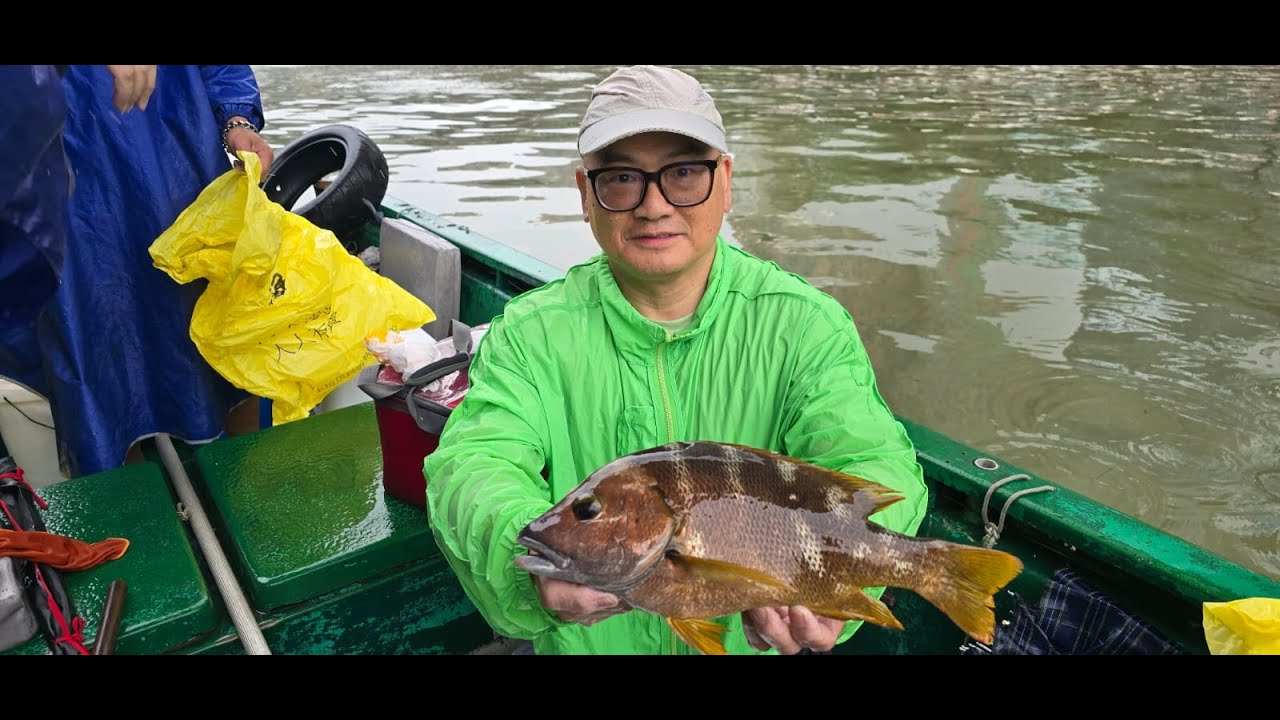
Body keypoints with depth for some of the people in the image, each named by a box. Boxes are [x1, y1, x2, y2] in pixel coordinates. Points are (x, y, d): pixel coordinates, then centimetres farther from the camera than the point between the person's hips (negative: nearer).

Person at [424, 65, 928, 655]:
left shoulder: (805, 324, -6)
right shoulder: (532, 334, -5)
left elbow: (874, 463, -16)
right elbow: (473, 461, -16)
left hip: (758, 639, 0)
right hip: (583, 640, 1)